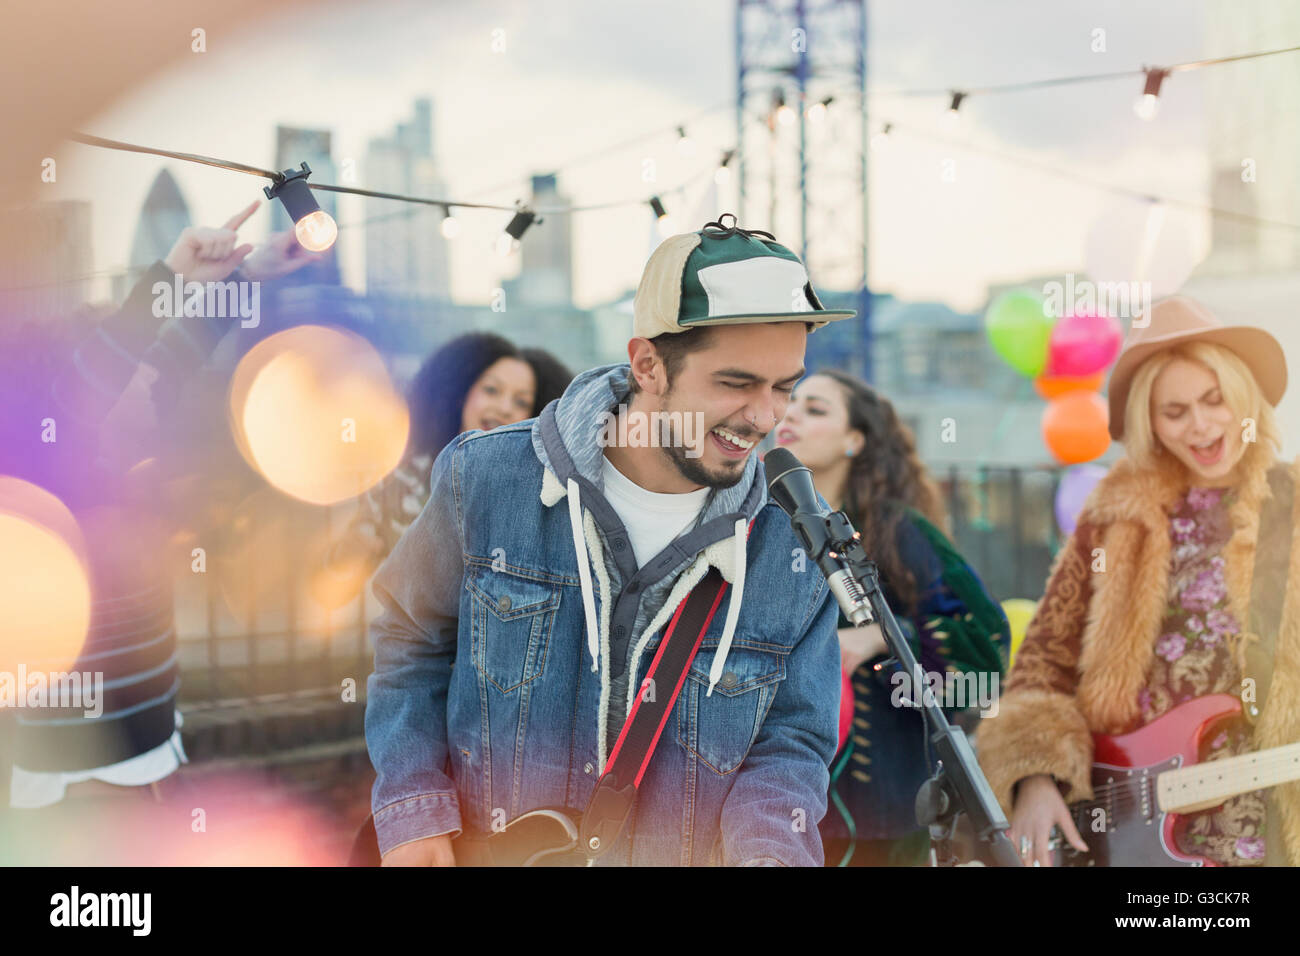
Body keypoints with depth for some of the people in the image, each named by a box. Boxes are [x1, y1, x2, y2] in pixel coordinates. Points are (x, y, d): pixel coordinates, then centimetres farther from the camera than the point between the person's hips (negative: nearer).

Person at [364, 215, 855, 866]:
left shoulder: (797, 547, -4)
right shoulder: (485, 478, -7)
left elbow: (792, 742, 3)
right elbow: (410, 639, 6)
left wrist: (769, 852, -16)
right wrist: (413, 812, -2)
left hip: (686, 858, 1)